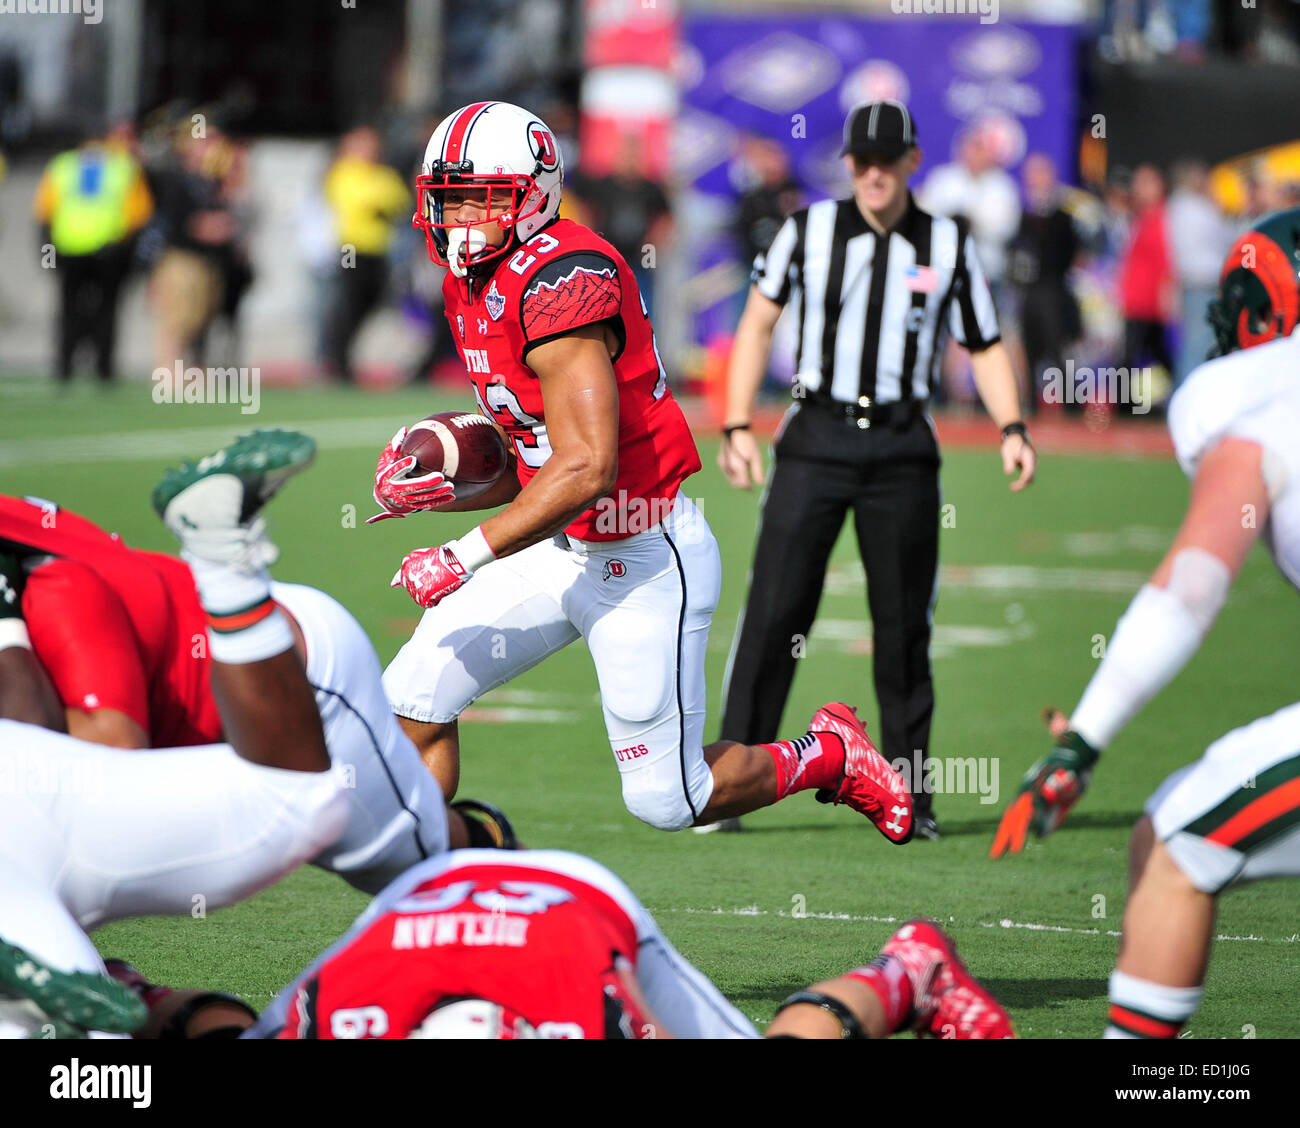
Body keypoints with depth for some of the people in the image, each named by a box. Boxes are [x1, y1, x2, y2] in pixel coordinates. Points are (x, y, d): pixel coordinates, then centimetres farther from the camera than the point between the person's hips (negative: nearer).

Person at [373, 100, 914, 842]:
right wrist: (445, 490, -1)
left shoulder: (562, 279, -23)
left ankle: (829, 757, 24)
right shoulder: (474, 286, 7)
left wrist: (466, 556, -26)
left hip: (645, 558, -9)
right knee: (413, 698, -1)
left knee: (669, 800, 0)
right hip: (560, 551, 9)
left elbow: (587, 469, -29)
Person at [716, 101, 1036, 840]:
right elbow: (759, 323, 9)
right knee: (775, 610, -7)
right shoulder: (809, 231, 5)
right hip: (816, 438, -1)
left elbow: (985, 345, 10)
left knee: (904, 624, 4)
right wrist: (738, 426, 1)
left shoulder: (950, 247, 7)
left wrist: (1012, 428, -5)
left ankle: (908, 792, 12)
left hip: (902, 447, 1)